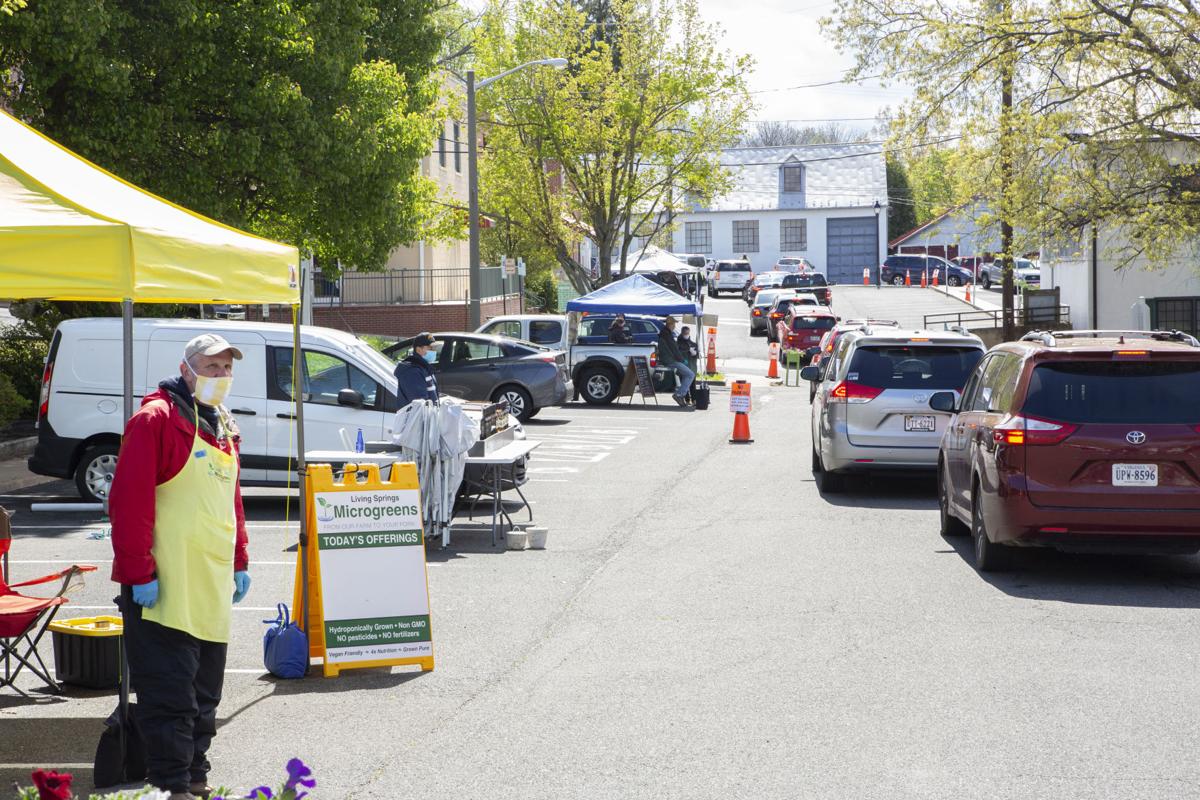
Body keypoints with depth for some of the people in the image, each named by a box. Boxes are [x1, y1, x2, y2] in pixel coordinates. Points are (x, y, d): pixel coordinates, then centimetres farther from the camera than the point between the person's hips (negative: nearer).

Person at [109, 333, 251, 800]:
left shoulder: (223, 427, 17)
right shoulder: (157, 419, -10)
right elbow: (130, 499, -15)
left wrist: (239, 563, 21)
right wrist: (139, 572, -19)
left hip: (212, 588, 9)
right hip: (166, 590, -8)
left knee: (204, 694, 15)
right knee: (169, 695, -5)